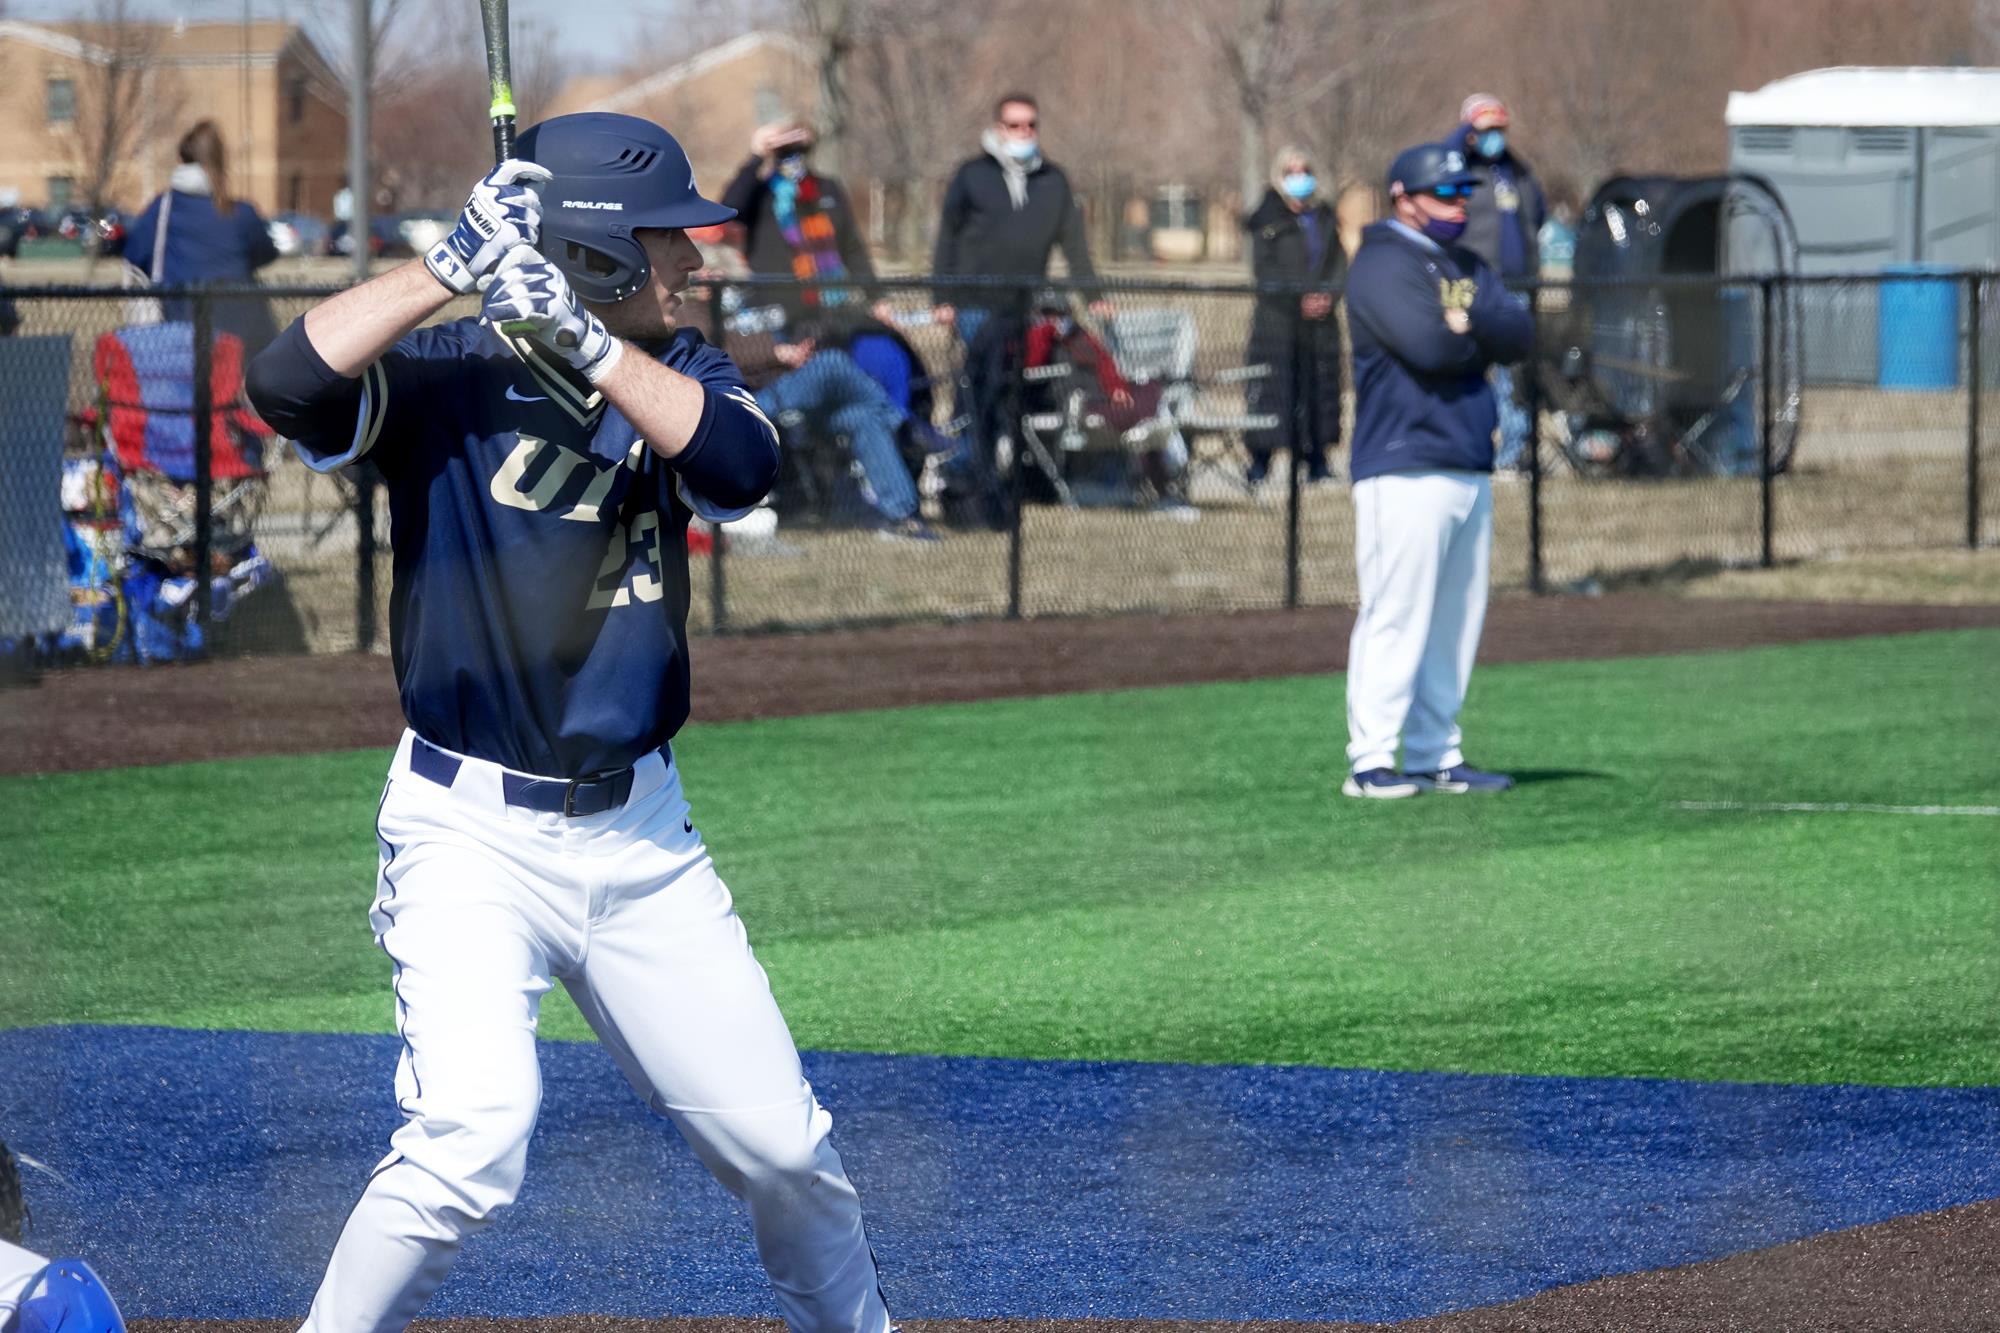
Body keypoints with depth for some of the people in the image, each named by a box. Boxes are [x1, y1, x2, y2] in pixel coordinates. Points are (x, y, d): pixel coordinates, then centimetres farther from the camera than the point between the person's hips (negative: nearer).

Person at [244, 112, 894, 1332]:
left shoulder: (675, 374, 5)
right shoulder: (446, 375, -8)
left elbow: (740, 463, -17)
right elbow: (289, 383, -27)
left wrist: (581, 340, -26)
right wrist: (452, 266, -27)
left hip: (641, 835, 5)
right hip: (472, 832, -5)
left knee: (781, 1143, 9)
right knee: (473, 1140, -24)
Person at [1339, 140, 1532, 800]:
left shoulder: (1468, 267, 20)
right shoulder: (1382, 265, -6)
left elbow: (1519, 336, 6)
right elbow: (1429, 347, -19)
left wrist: (1468, 318, -12)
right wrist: (1483, 332, 0)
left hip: (1469, 468, 8)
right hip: (1406, 468, -8)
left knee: (1455, 621, 9)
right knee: (1396, 615, -11)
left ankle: (1436, 756, 14)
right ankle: (1371, 762, -11)